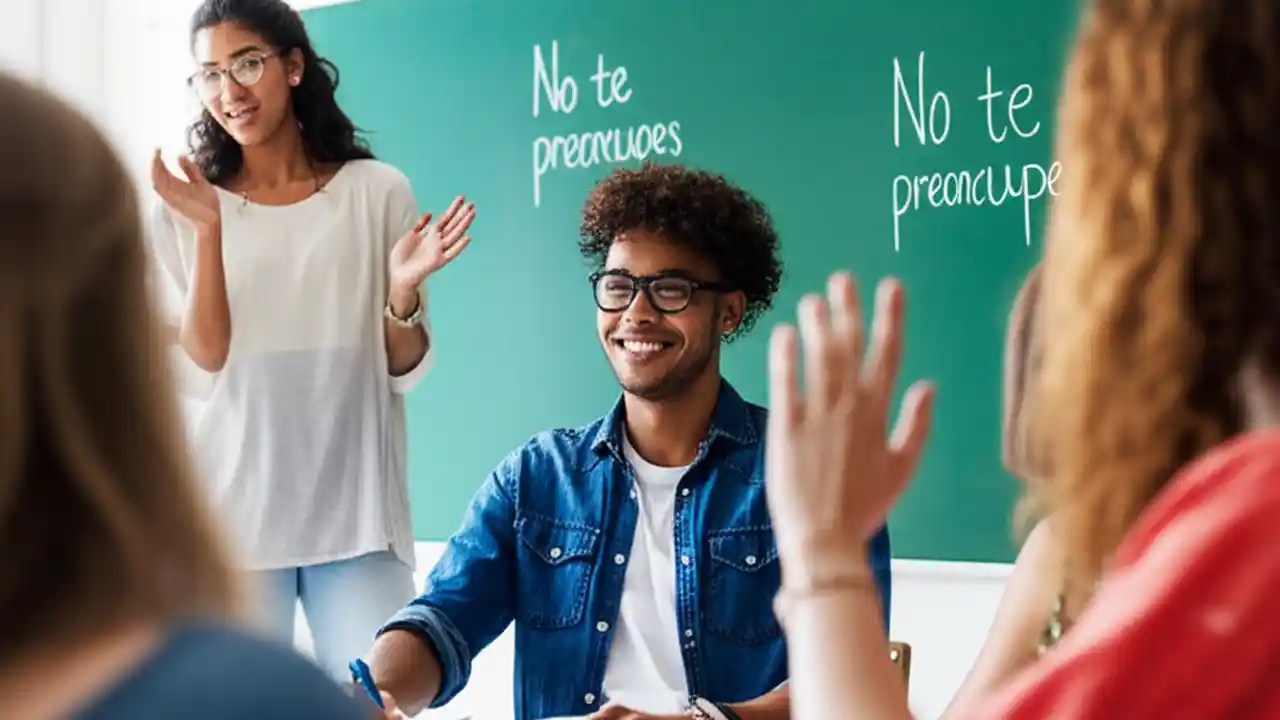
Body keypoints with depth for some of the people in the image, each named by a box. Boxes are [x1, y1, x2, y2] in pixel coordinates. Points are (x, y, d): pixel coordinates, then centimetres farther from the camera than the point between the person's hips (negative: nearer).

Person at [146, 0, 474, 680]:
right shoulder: (184, 210, 3)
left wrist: (403, 293, -17)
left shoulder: (377, 191, 2)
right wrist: (208, 229, -15)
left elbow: (403, 371, 3)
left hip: (356, 511, 0)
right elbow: (203, 367, -7)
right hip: (232, 512, 0)